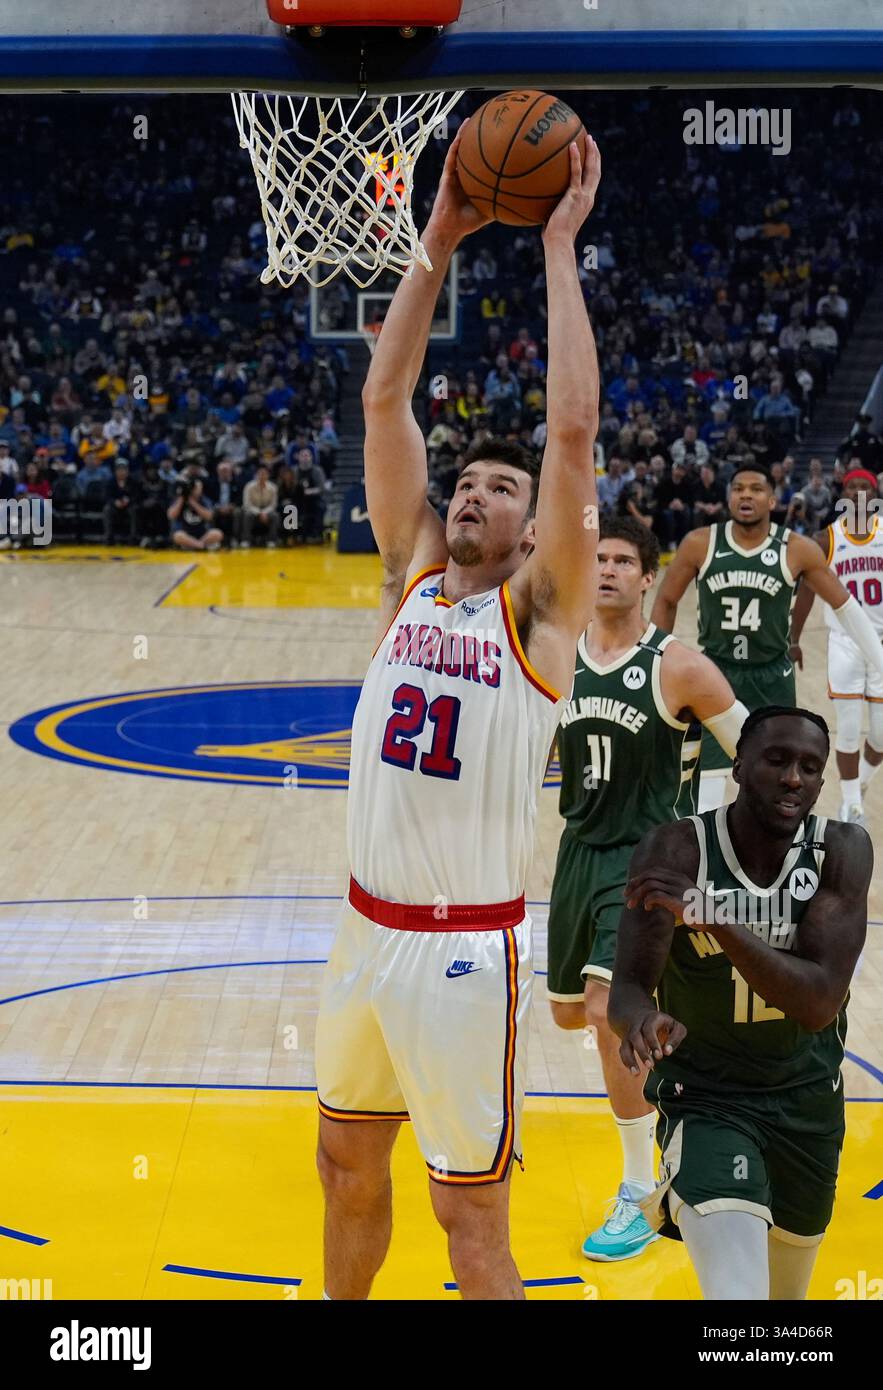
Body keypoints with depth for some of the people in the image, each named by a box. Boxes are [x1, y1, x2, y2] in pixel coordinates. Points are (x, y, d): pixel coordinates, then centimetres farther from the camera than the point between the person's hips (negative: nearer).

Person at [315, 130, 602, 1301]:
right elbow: (384, 400, 3)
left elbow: (573, 426, -17)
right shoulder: (414, 576, 7)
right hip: (366, 926, 6)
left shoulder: (542, 610, -7)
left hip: (468, 946, -5)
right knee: (348, 1166, 20)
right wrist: (437, 245, 0)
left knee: (470, 1214, 3)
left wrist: (560, 247, -14)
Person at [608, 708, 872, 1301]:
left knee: (788, 1291, 24)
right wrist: (639, 1019, -49)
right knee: (738, 1304, -28)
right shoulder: (677, 850, -20)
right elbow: (628, 985, -23)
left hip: (808, 1102, 3)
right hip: (705, 1099, -3)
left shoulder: (843, 851, -16)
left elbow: (821, 1001, -26)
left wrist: (712, 918, -39)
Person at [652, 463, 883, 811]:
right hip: (715, 674, 0)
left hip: (773, 678, 0)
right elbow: (666, 601, 5)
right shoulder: (700, 544, -9)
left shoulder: (798, 550, -11)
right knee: (704, 789, -2)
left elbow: (845, 606, -1)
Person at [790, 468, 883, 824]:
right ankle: (851, 805, 14)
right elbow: (807, 592, 5)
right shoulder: (827, 540, -3)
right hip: (845, 643, -1)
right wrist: (793, 641, 6)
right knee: (848, 731, -2)